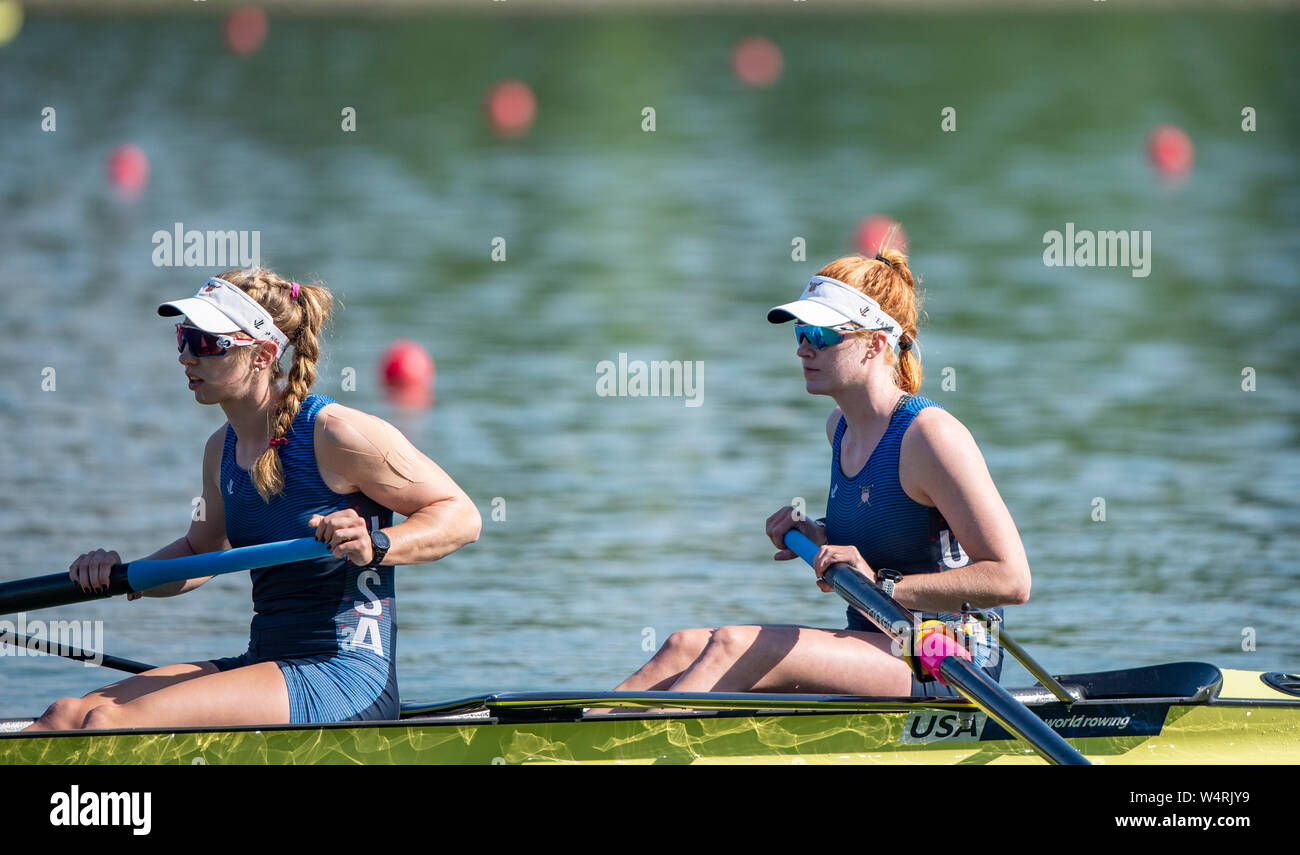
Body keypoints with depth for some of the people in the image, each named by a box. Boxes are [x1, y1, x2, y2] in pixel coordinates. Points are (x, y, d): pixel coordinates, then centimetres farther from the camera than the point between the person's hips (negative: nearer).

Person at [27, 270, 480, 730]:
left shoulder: (332, 433, -12)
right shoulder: (222, 449, 11)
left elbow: (462, 516, -8)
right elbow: (201, 549, 29)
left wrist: (375, 547, -26)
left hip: (345, 680, -8)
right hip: (264, 665, 8)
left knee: (111, 723, -25)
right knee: (66, 715, -7)